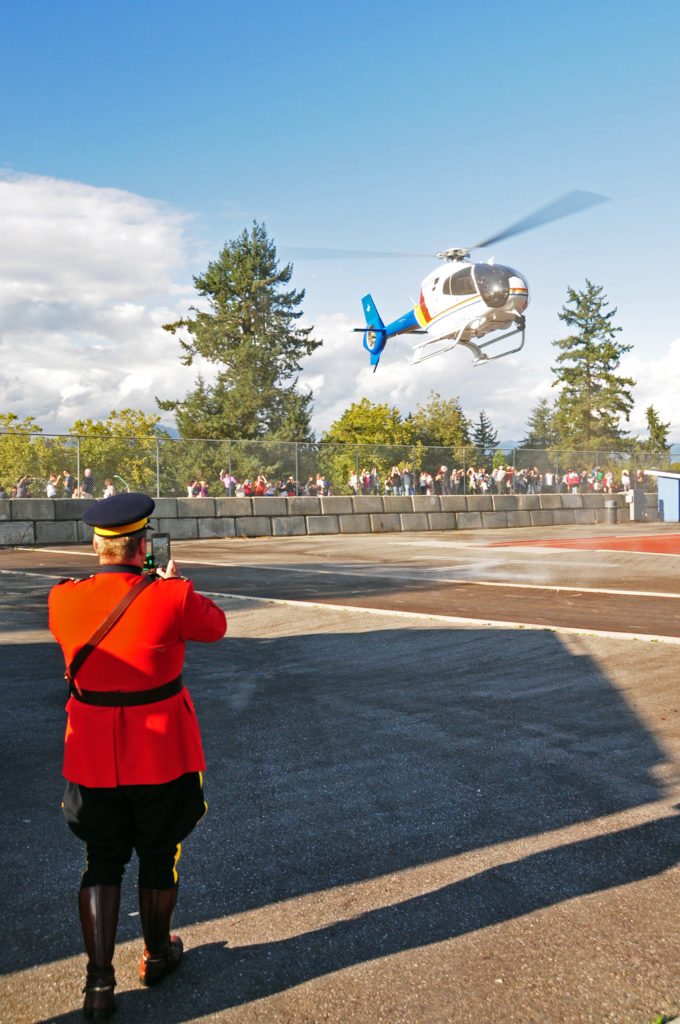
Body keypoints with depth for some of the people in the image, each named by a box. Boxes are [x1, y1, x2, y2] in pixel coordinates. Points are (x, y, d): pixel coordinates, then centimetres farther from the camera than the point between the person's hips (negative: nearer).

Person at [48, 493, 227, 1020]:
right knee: (159, 857, 19)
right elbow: (216, 624, 1)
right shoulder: (172, 598, -19)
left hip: (92, 754, 2)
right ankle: (157, 954, 39)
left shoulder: (64, 600, -9)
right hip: (163, 752, -2)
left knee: (102, 863, 17)